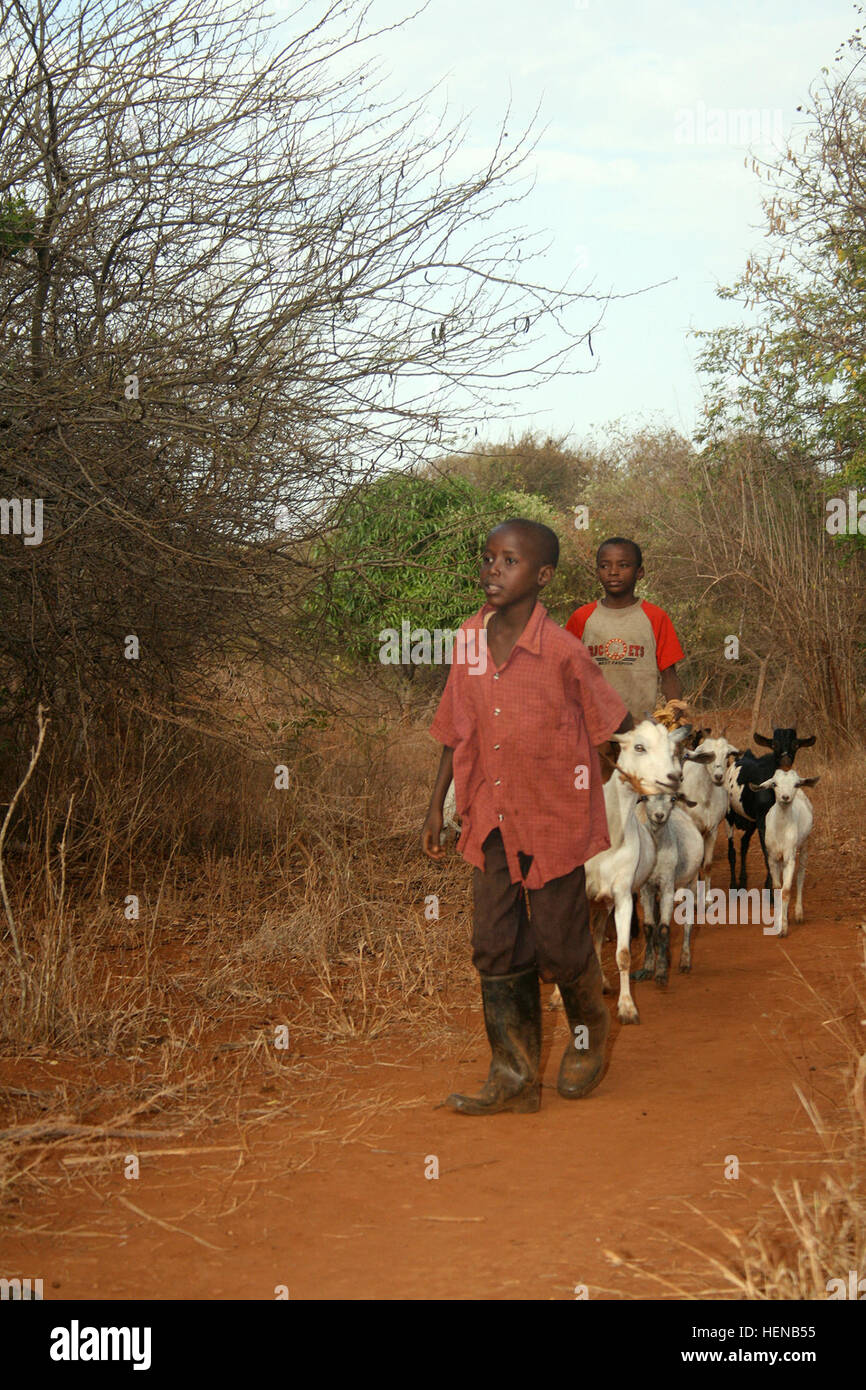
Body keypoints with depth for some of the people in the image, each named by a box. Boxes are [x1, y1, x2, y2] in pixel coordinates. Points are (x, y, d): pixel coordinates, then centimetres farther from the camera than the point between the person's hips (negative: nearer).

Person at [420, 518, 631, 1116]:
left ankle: (590, 1029, 38)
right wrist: (437, 805, 10)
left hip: (555, 819, -5)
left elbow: (619, 724, -6)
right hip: (491, 819, 5)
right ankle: (515, 1076, 14)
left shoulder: (563, 652, -18)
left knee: (561, 945, 6)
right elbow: (456, 729, 9)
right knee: (497, 948, 4)